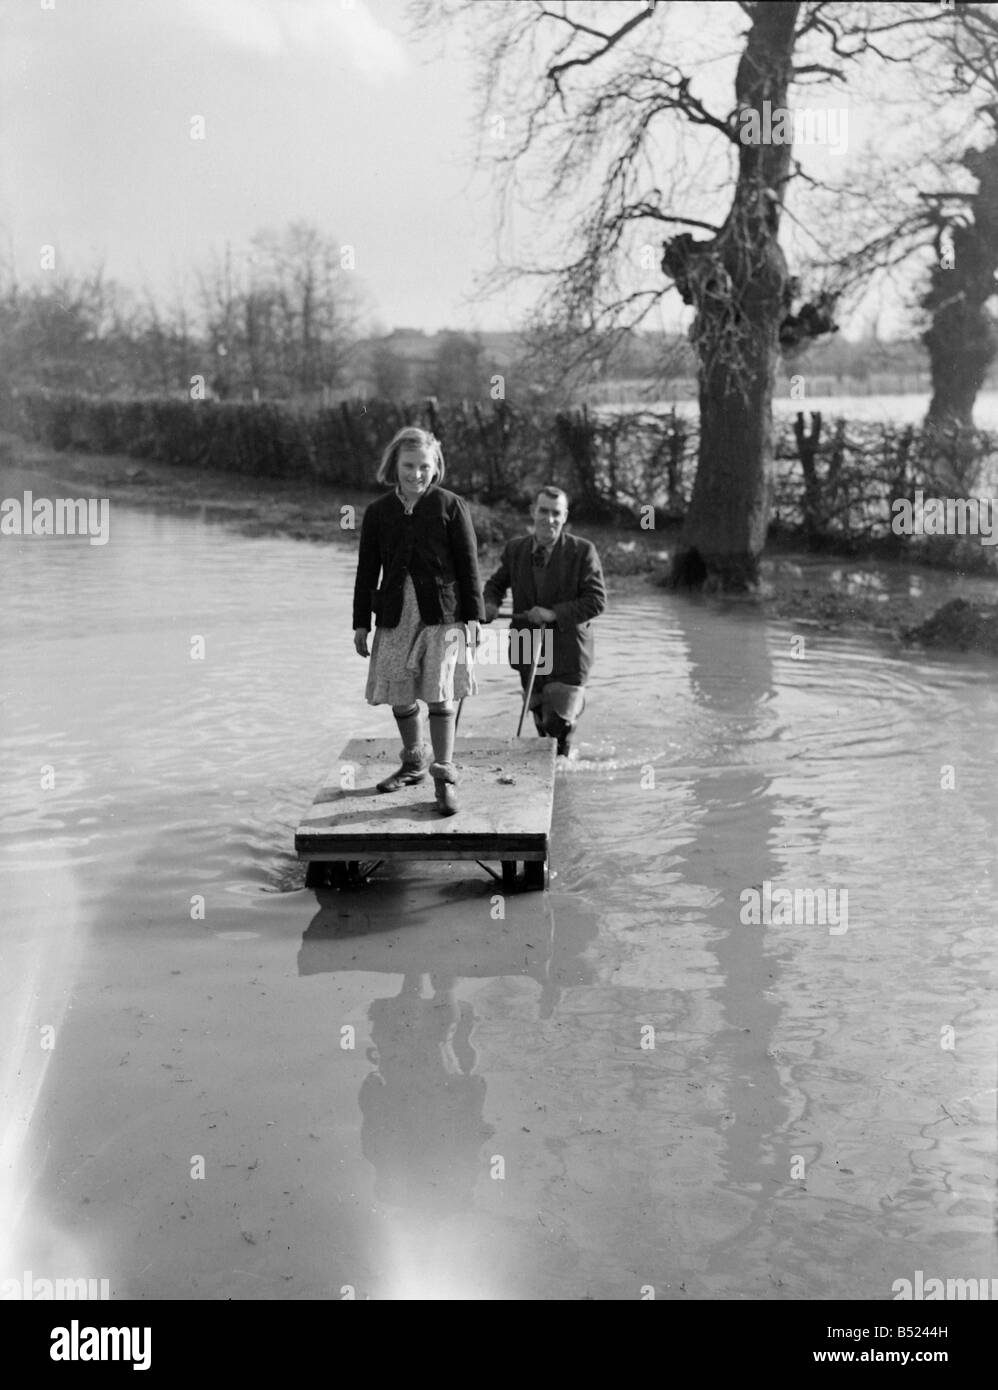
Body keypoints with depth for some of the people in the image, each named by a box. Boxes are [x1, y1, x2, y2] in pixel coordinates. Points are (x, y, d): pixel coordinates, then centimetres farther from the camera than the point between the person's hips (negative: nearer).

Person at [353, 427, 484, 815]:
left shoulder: (451, 506, -1)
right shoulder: (377, 513, 7)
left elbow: (468, 565, 0)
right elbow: (367, 571, 11)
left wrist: (472, 616, -3)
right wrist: (361, 622, 9)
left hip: (442, 613, -3)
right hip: (396, 616, 3)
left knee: (439, 693, -8)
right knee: (399, 695, 8)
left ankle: (444, 774, 2)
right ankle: (414, 762, 30)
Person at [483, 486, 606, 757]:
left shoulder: (582, 551, -9)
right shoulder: (515, 549, 2)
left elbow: (597, 600, -12)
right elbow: (497, 584, 17)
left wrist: (554, 614, -23)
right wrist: (490, 604, -6)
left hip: (567, 650, -4)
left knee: (557, 722, -10)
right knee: (542, 722, 15)